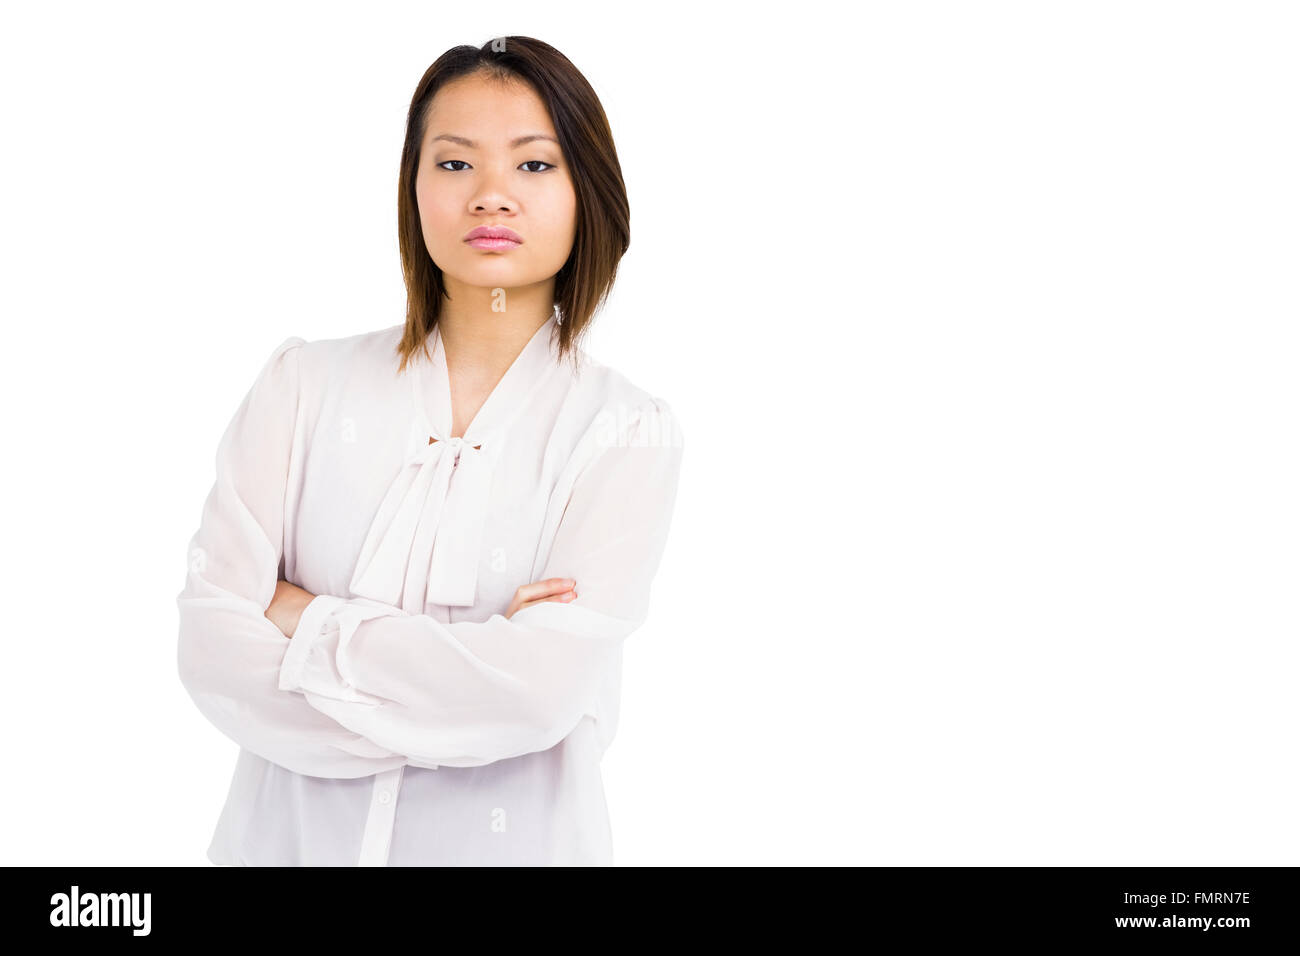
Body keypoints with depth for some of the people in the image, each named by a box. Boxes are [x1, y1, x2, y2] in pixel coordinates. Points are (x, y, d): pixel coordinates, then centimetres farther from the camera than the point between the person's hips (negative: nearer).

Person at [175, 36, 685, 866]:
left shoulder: (629, 431, -9)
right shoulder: (304, 385, -3)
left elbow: (542, 688, -21)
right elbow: (211, 643, -11)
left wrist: (305, 619, -13)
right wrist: (475, 676, -17)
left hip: (513, 839, -1)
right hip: (292, 835, 2)